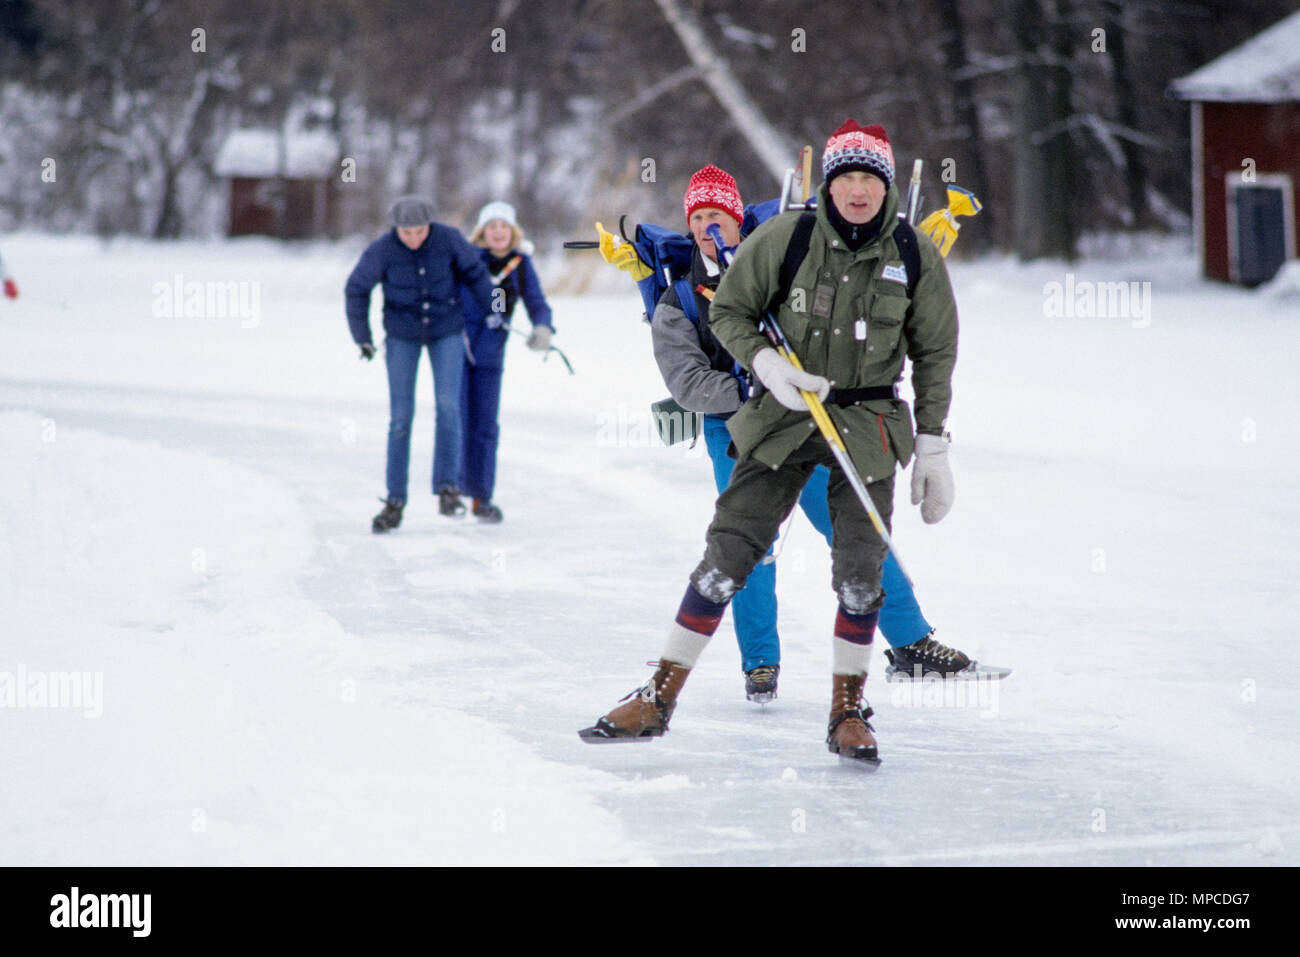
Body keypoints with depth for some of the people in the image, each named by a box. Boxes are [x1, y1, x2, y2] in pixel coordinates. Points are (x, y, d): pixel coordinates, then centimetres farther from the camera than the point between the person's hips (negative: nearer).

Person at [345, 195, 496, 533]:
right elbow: (357, 290, -7)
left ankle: (447, 488, -11)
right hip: (402, 334, 0)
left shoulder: (448, 238, -18)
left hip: (446, 331, 0)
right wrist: (361, 338, -1)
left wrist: (492, 309, 6)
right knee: (401, 416, -3)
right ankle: (395, 502, 2)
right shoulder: (381, 250, -21)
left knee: (447, 406, -16)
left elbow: (473, 270, -1)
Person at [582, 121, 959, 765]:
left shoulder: (916, 257, -3)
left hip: (869, 427, 1)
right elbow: (728, 312, 3)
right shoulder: (782, 239, -8)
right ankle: (659, 699, 3)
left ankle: (848, 712, 13)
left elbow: (935, 355, 6)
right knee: (727, 555, -4)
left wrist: (932, 447, 4)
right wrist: (765, 364, -15)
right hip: (782, 418, -1)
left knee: (860, 571, -5)